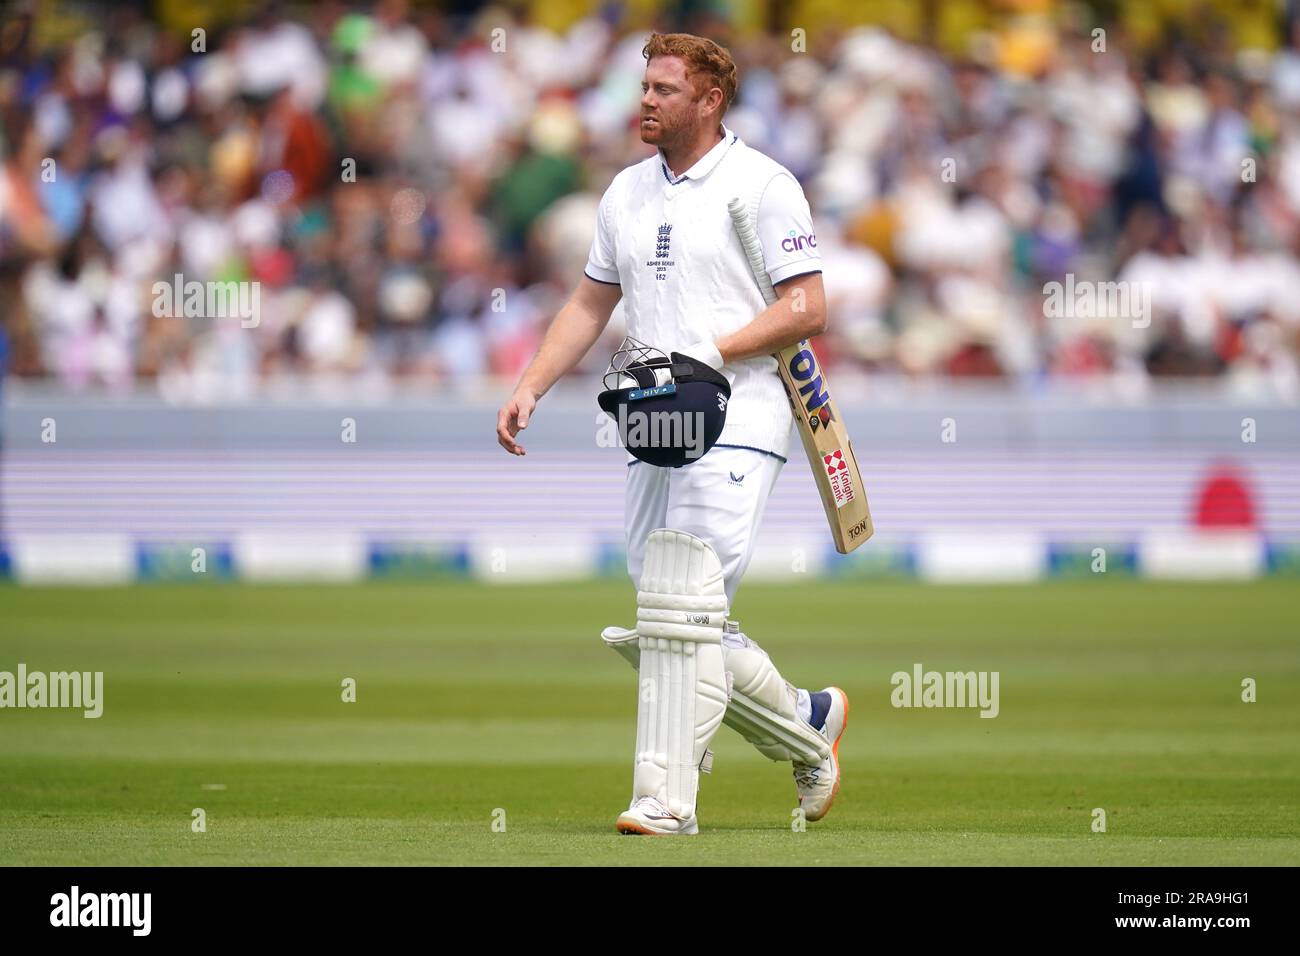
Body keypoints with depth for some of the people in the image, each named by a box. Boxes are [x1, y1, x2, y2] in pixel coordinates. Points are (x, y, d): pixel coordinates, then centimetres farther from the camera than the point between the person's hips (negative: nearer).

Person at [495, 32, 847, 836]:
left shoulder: (763, 186, -4)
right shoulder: (628, 193, 17)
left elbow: (808, 309, -8)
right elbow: (591, 303, 23)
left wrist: (710, 354, -18)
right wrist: (531, 388, 10)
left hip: (737, 429, -7)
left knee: (683, 609, -16)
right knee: (667, 627, 6)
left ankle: (667, 796, -15)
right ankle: (809, 726, 26)